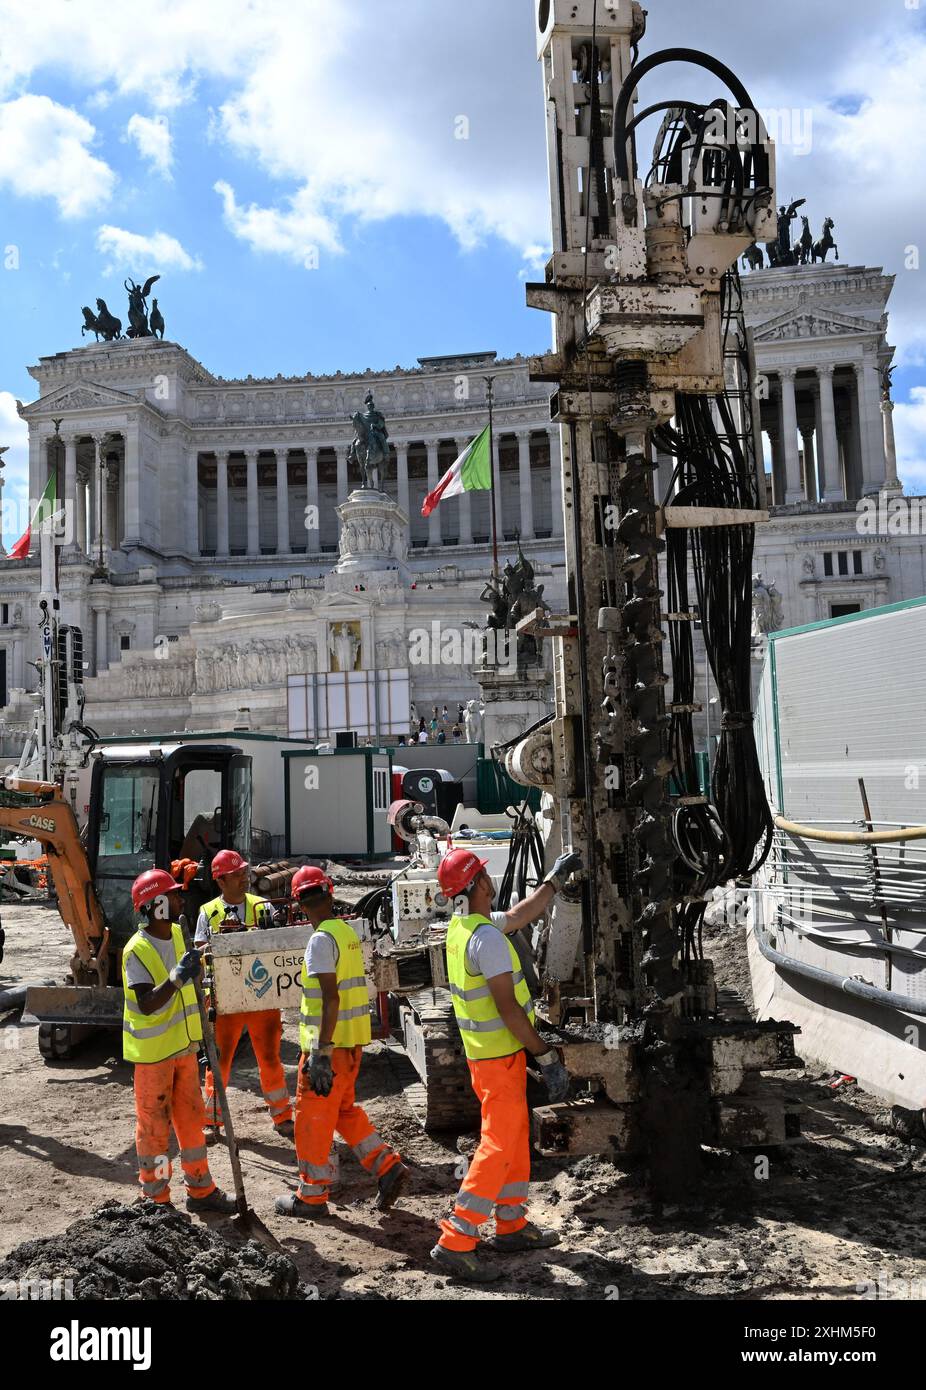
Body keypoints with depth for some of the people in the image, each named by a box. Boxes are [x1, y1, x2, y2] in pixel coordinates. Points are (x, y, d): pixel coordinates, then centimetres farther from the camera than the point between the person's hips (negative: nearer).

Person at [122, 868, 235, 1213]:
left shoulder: (176, 933, 3)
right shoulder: (137, 950, -21)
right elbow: (146, 1004, -29)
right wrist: (177, 978, -40)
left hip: (183, 1045, 7)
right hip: (152, 1052, -7)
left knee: (191, 1119, 15)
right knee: (154, 1126, 6)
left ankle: (200, 1189, 27)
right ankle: (155, 1198, 21)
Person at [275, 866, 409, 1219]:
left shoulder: (322, 939, -17)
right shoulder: (349, 932, 9)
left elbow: (331, 997, -24)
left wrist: (322, 1053, -23)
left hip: (329, 1043, -8)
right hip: (352, 1040, 8)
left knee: (313, 1117, 6)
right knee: (343, 1109, 20)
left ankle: (311, 1196, 17)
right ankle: (387, 1167, 17)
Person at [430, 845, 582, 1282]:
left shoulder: (461, 925, 6)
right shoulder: (487, 937, -24)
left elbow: (521, 915, 22)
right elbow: (508, 1007, -25)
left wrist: (556, 877, 27)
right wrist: (547, 1057, -19)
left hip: (483, 1050, 9)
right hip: (499, 1053, -9)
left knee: (516, 1136, 19)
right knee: (499, 1144, -3)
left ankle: (511, 1224, 30)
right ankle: (455, 1242, 1)